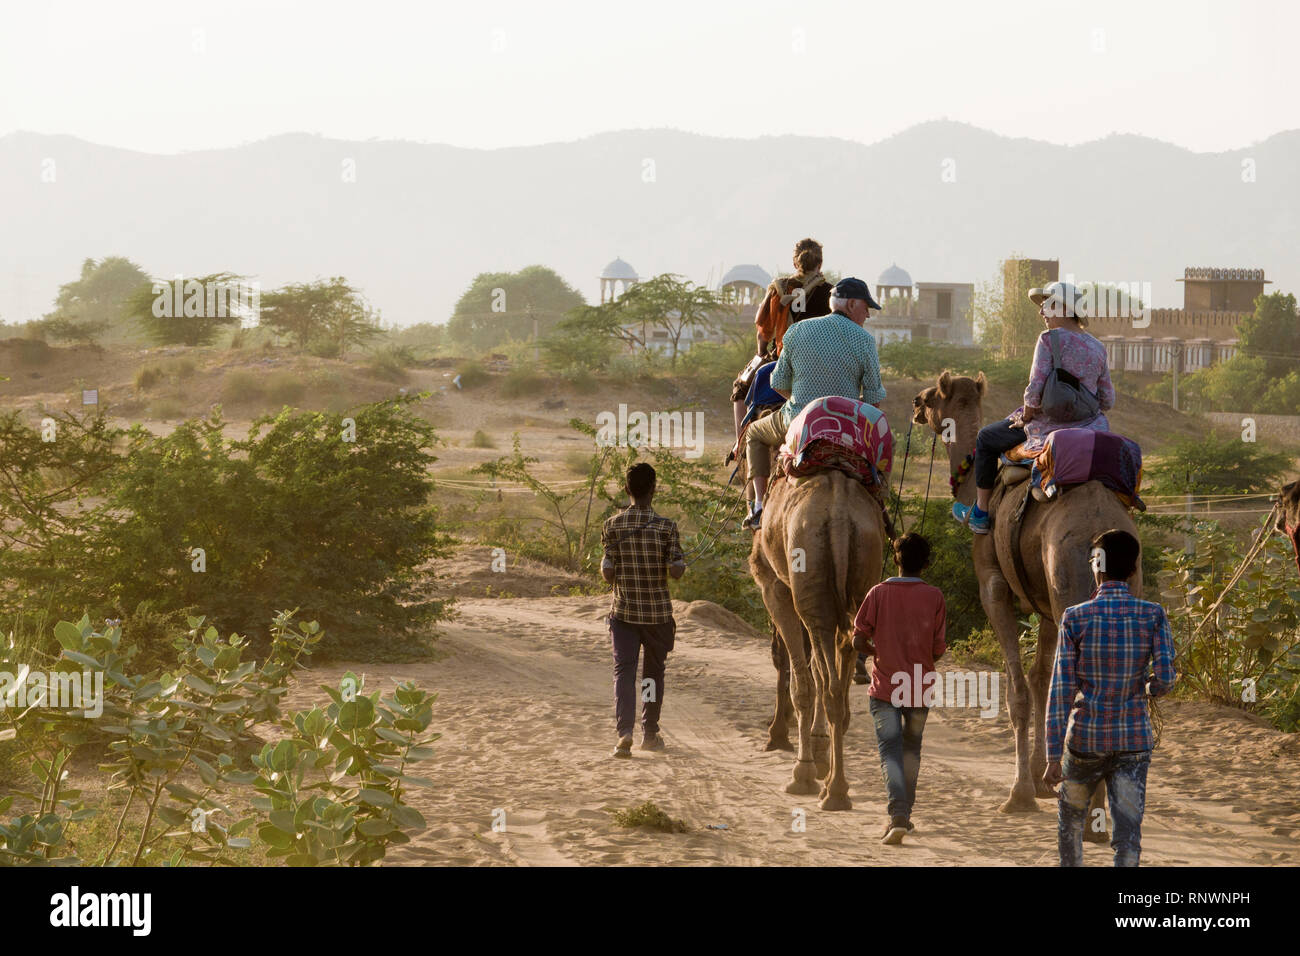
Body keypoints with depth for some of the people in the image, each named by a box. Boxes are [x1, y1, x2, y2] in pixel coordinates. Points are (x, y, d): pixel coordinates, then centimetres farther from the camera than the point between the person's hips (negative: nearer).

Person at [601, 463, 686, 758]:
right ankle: (650, 732, 24)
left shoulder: (612, 526, -4)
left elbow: (607, 573, -7)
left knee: (624, 671, -1)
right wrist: (680, 564, 8)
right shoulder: (665, 526, -8)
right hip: (658, 612, 0)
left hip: (623, 612, 0)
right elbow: (677, 571, -13)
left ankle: (625, 731, -20)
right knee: (654, 672, 15)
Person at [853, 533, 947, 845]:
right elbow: (938, 649, -5)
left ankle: (898, 815, -19)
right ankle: (904, 813, 28)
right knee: (912, 747, 21)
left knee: (890, 751, -1)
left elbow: (858, 640, -8)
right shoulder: (934, 597, -6)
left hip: (884, 687, -2)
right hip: (919, 687, 2)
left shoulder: (879, 593, -7)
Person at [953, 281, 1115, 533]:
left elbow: (1036, 388, -21)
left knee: (985, 439, 20)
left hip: (1049, 425, -6)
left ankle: (980, 512, 26)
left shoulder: (1050, 339, -14)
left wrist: (1026, 415, -3)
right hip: (1087, 427, 6)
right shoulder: (1097, 348, 6)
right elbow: (1107, 401, 7)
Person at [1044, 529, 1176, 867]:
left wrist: (1054, 757, -8)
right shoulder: (1153, 616, -5)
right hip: (1134, 739, 0)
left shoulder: (1075, 618, -8)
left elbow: (1061, 690, -9)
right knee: (1127, 830, 0)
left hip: (1086, 739, 0)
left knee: (1071, 813, 24)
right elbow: (1165, 678, -11)